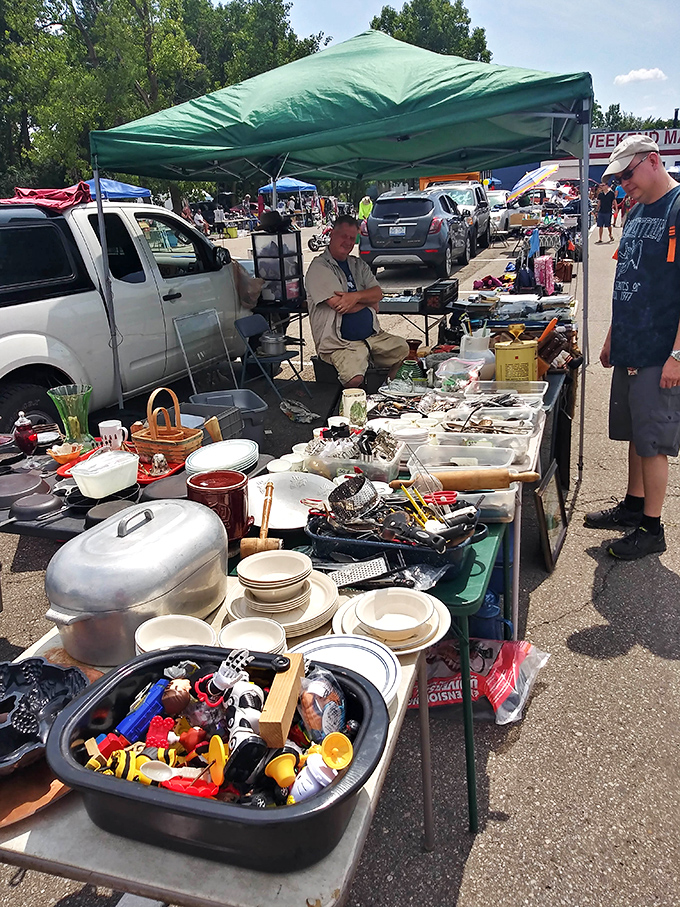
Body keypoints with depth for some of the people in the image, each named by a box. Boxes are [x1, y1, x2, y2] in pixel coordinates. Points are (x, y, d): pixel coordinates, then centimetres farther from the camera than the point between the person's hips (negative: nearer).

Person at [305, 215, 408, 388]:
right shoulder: (319, 268, -6)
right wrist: (370, 301, 0)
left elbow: (378, 293, 5)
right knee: (355, 379, -31)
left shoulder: (358, 265, 18)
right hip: (340, 344, -8)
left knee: (403, 349, -4)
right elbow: (340, 305, -16)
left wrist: (356, 296, -17)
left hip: (372, 336, 8)